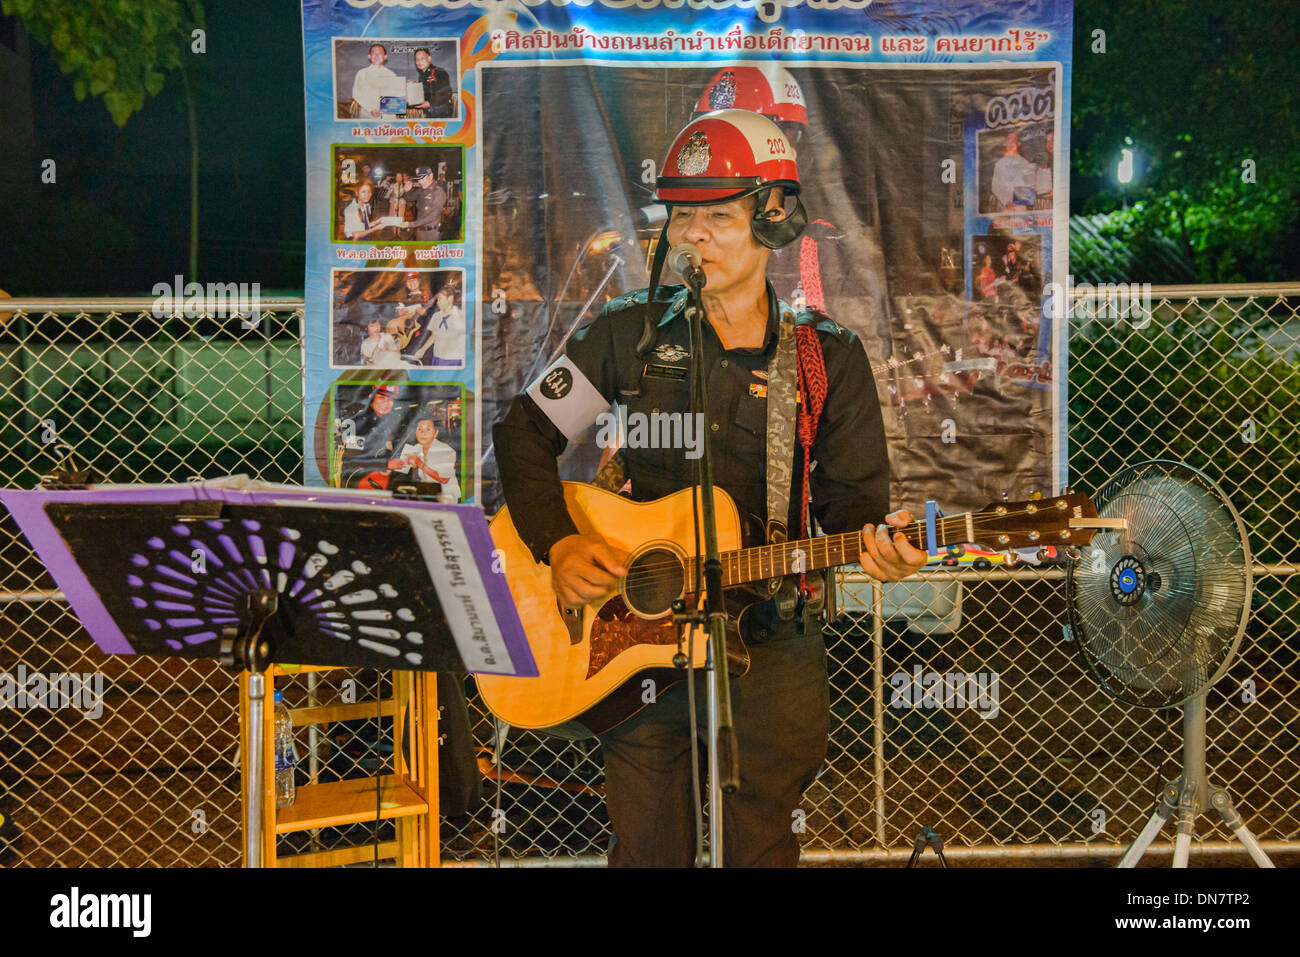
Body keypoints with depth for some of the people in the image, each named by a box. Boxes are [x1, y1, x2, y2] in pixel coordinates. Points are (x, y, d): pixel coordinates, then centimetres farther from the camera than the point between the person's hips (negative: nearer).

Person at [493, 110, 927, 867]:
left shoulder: (827, 356, 1)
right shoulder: (634, 331, 3)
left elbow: (852, 499, 2)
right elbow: (525, 431, 6)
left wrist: (879, 543, -21)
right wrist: (559, 544, -7)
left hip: (769, 641, -1)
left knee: (758, 847, 4)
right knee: (647, 850, 7)